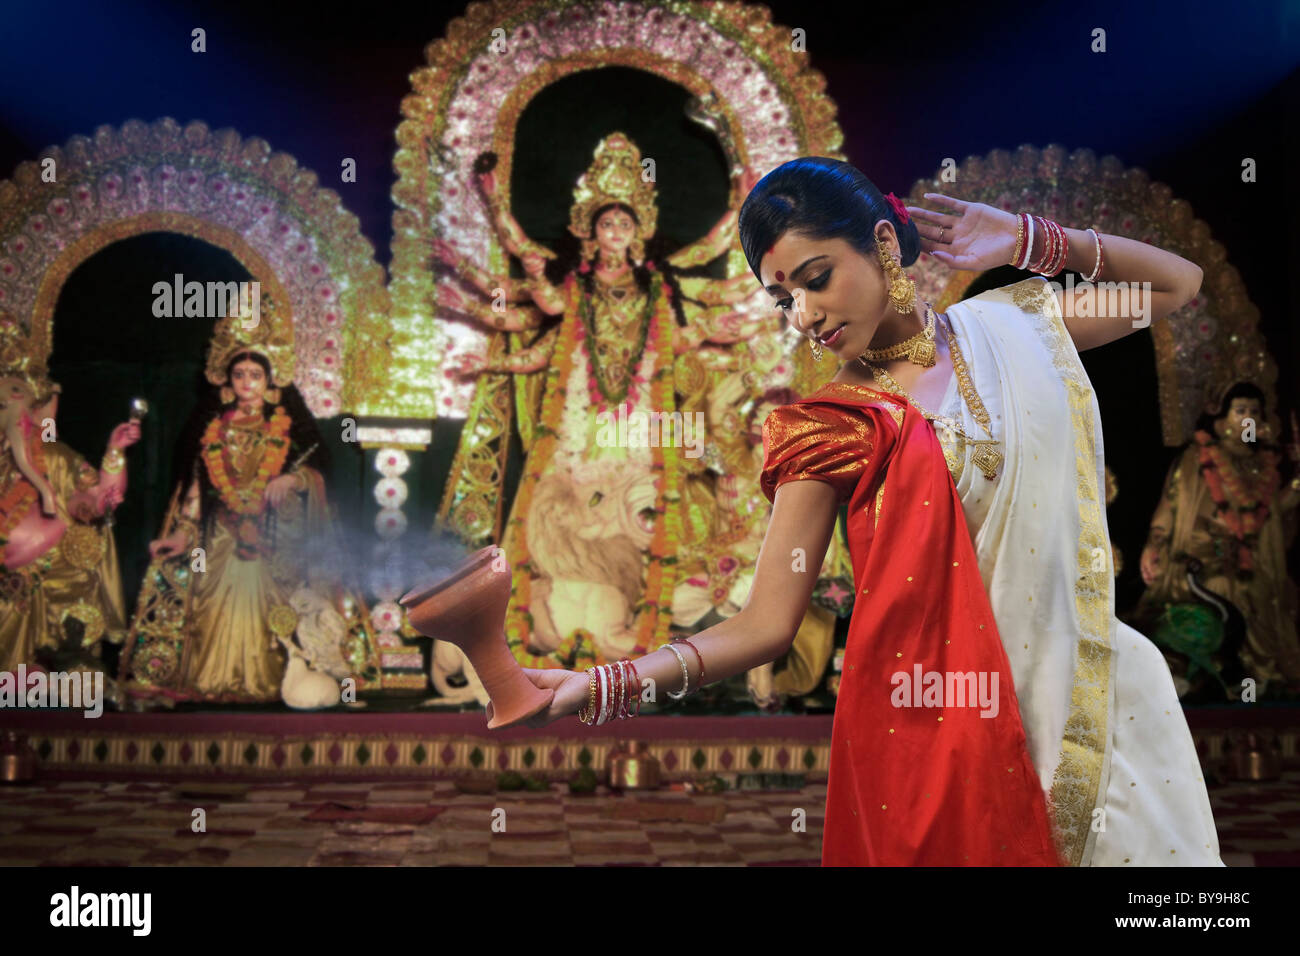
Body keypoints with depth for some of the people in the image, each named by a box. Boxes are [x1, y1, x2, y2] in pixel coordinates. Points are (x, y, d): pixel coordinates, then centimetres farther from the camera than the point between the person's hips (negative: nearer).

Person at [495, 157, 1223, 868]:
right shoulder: (829, 427, -5)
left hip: (1083, 693, 4)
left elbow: (1177, 282, 17)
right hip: (936, 721, -3)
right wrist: (600, 686, -24)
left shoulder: (1009, 327, 5)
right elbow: (764, 625, -10)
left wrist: (1028, 239, 3)